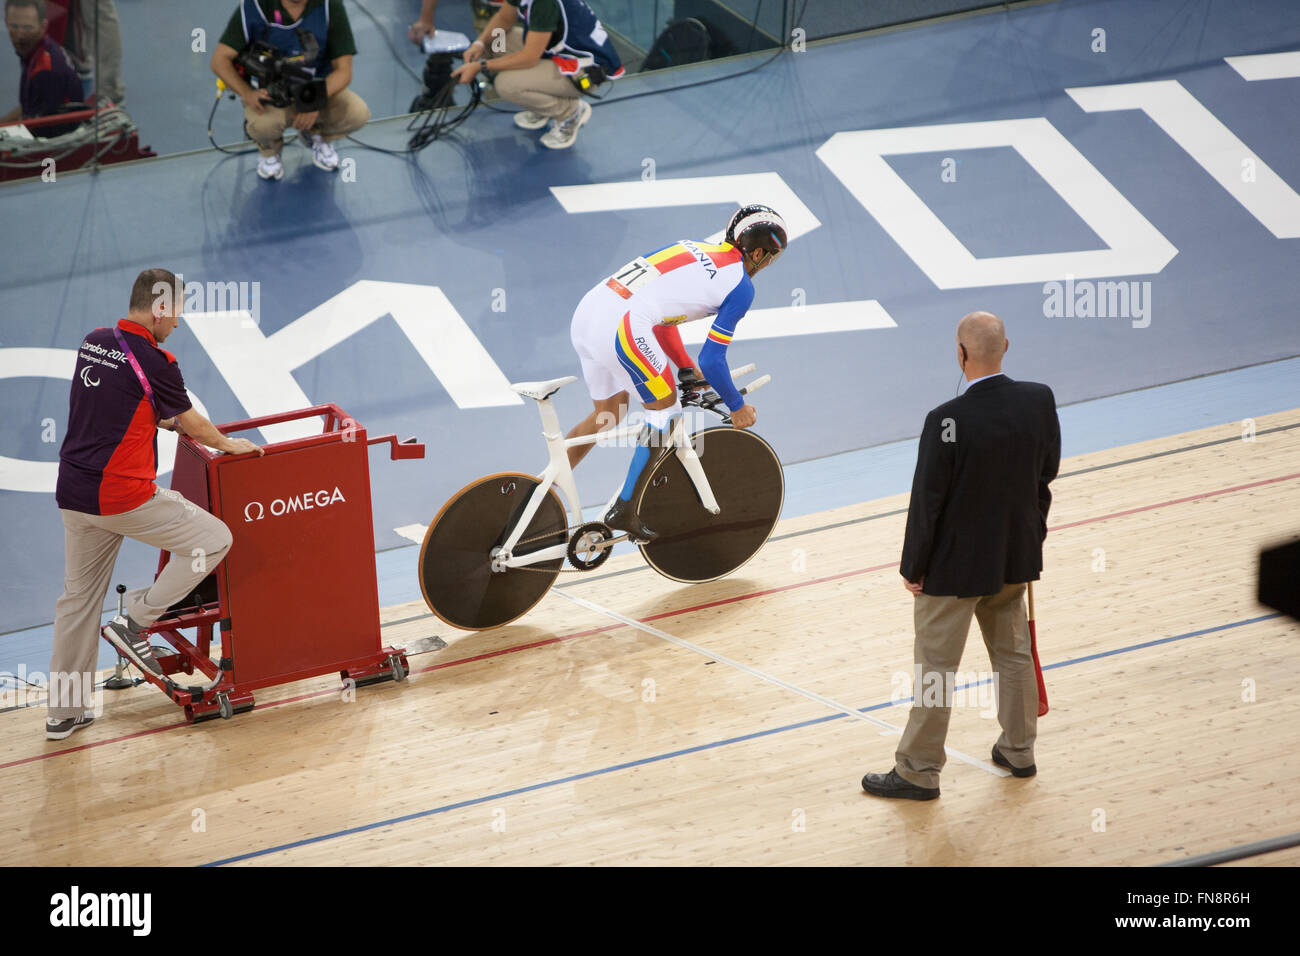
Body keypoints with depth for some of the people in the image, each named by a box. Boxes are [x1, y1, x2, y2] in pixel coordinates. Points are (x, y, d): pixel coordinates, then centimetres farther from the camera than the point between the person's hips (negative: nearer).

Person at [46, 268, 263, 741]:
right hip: (123, 497, -8)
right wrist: (227, 444, 22)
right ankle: (137, 619, 3)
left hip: (72, 494, 8)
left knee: (78, 596, 16)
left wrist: (166, 419, 43)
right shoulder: (153, 362, -12)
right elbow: (191, 423, 3)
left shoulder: (93, 343, 11)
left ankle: (64, 710, 20)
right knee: (213, 539, 3)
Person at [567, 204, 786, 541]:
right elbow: (712, 360, 0)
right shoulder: (741, 286, 2)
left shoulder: (695, 248, 25)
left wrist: (686, 368, 35)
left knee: (607, 413, 26)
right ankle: (623, 510, 6)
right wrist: (738, 407, 14)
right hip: (621, 326, -8)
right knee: (664, 410, 9)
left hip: (586, 312, 8)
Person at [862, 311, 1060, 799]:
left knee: (935, 668, 6)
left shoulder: (947, 421, -26)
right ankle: (1019, 750, 35)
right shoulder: (1040, 401, -9)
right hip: (1015, 557, 6)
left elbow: (927, 501, -19)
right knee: (1013, 653, 23)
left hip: (954, 566, -6)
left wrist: (913, 568, -6)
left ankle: (918, 771, 15)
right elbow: (1047, 472, 4)